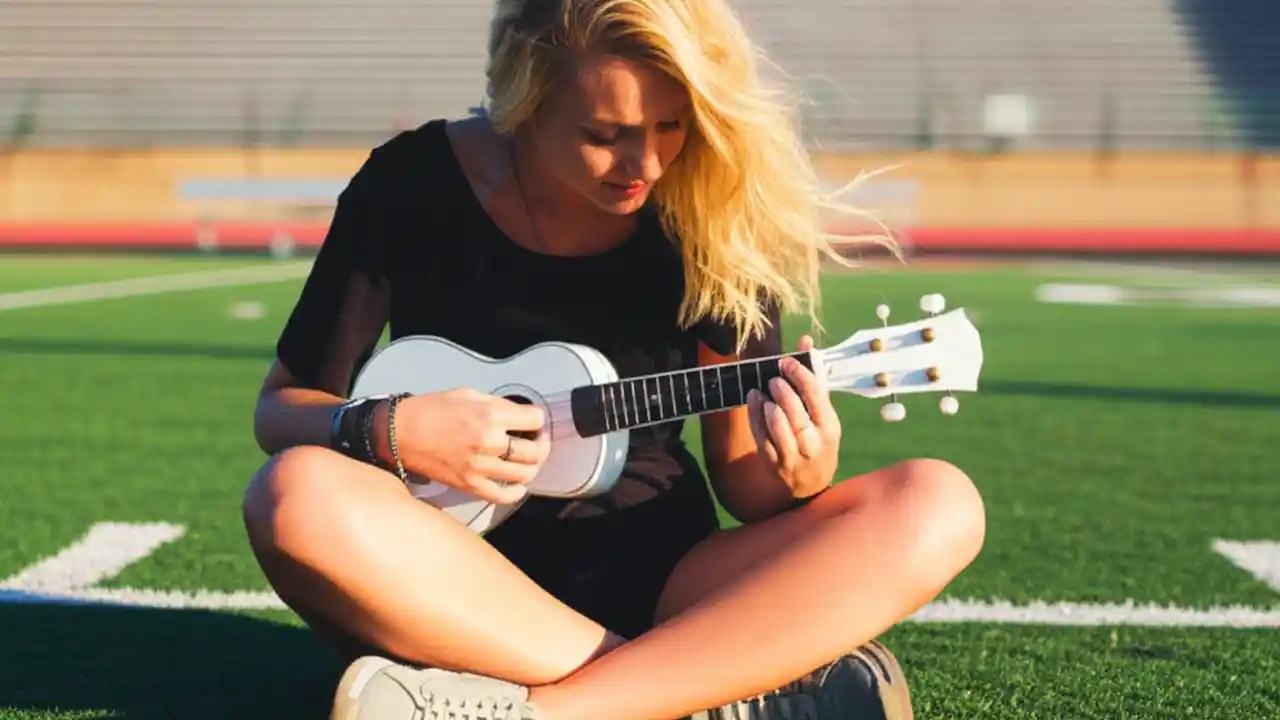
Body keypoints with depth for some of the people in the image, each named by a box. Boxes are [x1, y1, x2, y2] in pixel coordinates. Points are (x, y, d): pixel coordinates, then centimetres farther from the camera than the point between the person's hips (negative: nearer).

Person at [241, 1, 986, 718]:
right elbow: (282, 408, 2)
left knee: (938, 505, -22)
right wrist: (388, 430, -19)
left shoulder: (715, 215, -3)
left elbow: (737, 472, 4)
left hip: (655, 591, 2)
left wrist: (797, 477, -19)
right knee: (298, 495, -34)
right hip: (458, 589, -1)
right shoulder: (414, 183, -6)